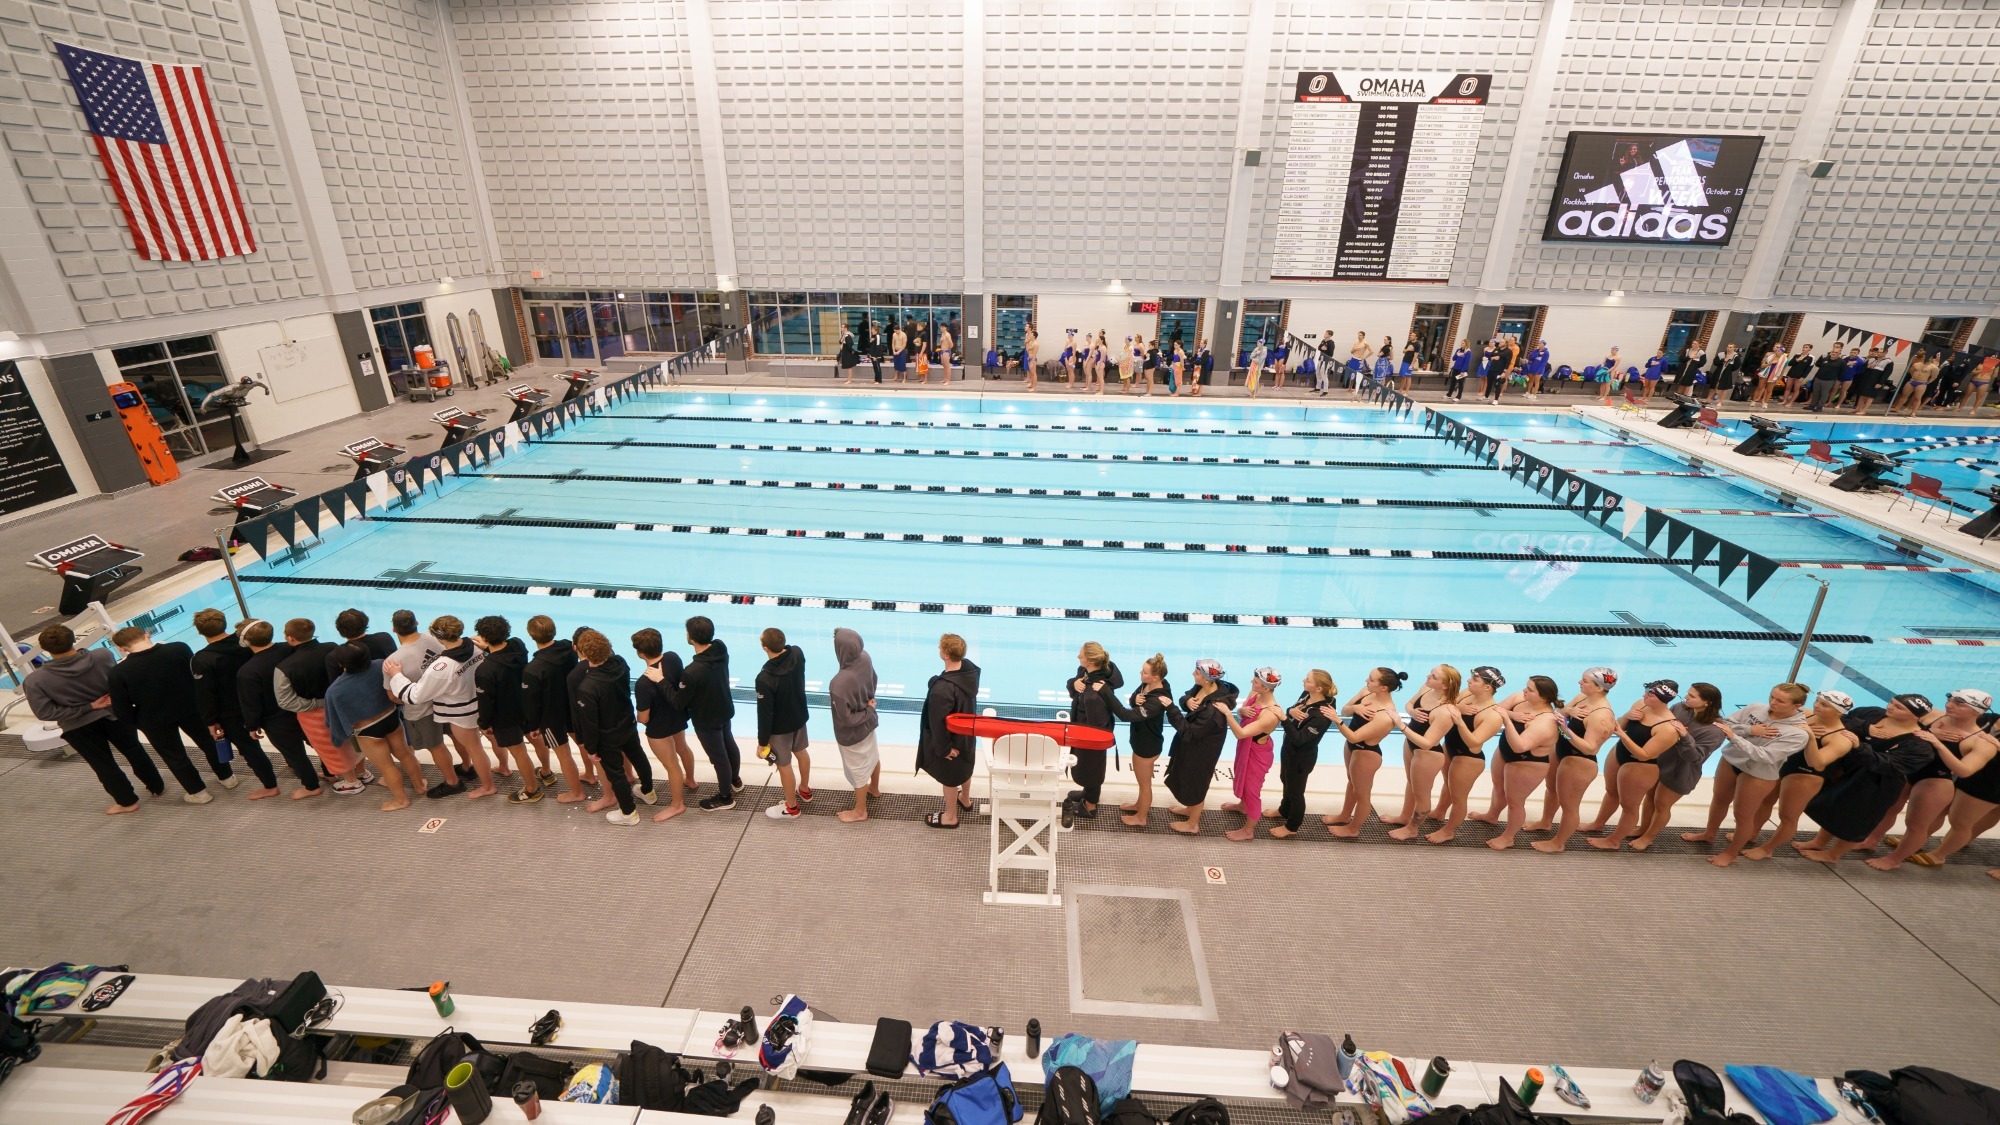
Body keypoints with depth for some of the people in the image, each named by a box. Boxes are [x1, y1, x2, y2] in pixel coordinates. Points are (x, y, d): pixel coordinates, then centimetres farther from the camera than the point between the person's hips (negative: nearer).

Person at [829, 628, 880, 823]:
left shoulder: (840, 683, -42)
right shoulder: (865, 658, -22)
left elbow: (846, 719, -28)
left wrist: (867, 711, -13)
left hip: (852, 733, -7)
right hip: (869, 723, 7)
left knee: (858, 770, 17)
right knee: (872, 756, 31)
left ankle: (860, 811, 42)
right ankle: (874, 788, 60)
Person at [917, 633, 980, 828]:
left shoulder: (943, 689, -40)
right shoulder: (970, 669, -17)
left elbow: (938, 722, -29)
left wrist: (943, 748, -13)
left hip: (951, 739, -7)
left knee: (949, 776, 18)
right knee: (965, 766, 31)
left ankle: (950, 816, 41)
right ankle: (965, 799, 58)